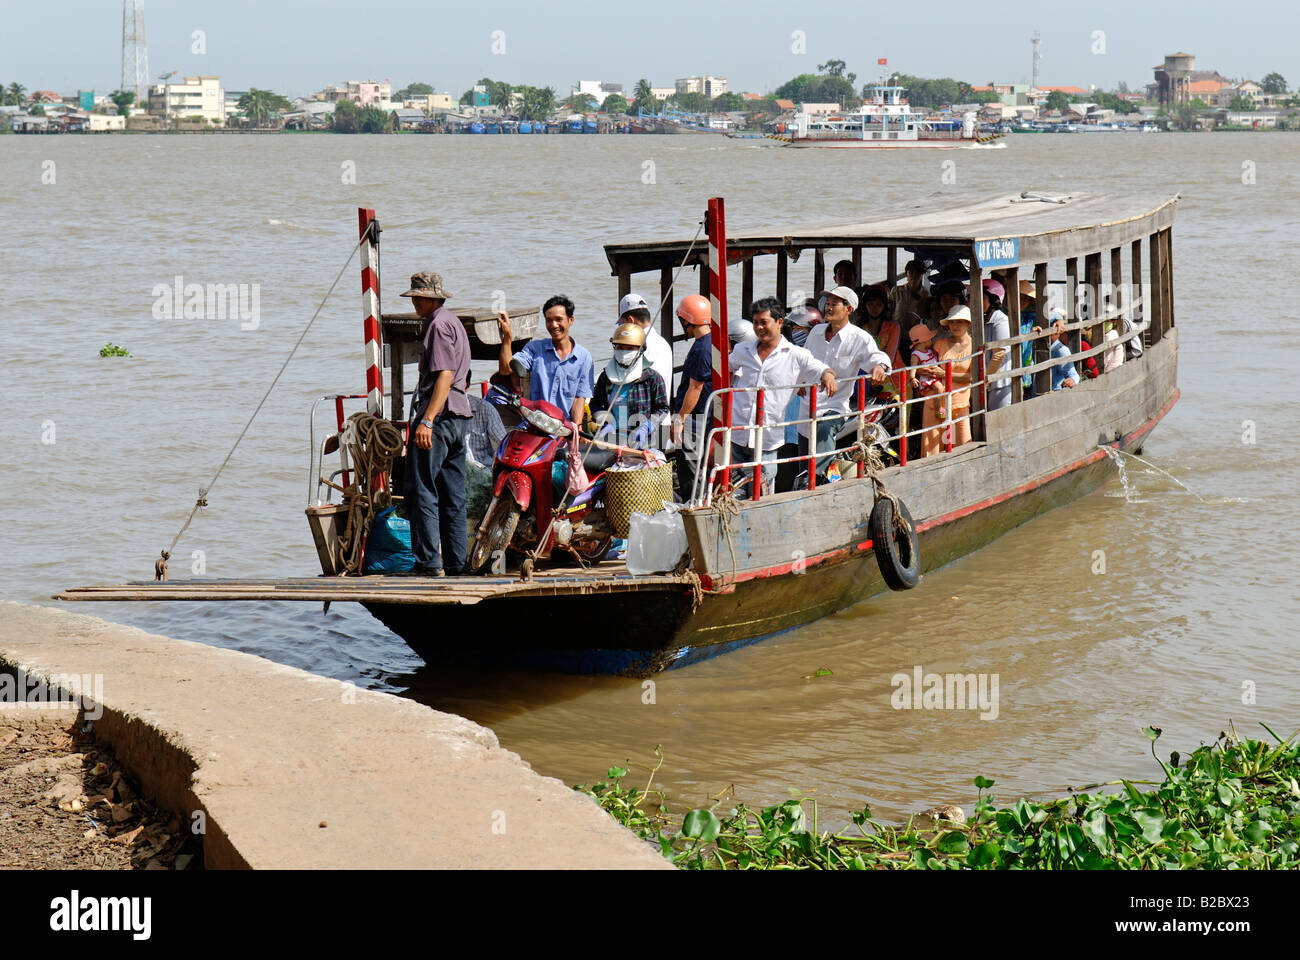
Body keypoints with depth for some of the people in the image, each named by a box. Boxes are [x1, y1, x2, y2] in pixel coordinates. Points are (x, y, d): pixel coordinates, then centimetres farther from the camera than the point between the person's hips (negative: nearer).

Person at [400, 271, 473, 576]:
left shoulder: (438, 325, -9)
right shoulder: (453, 322, 21)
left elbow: (444, 376, -19)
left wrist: (427, 420, -25)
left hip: (437, 415, -10)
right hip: (460, 416, 10)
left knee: (422, 492, -9)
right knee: (453, 496, 10)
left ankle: (428, 561, -12)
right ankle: (456, 562, 11)